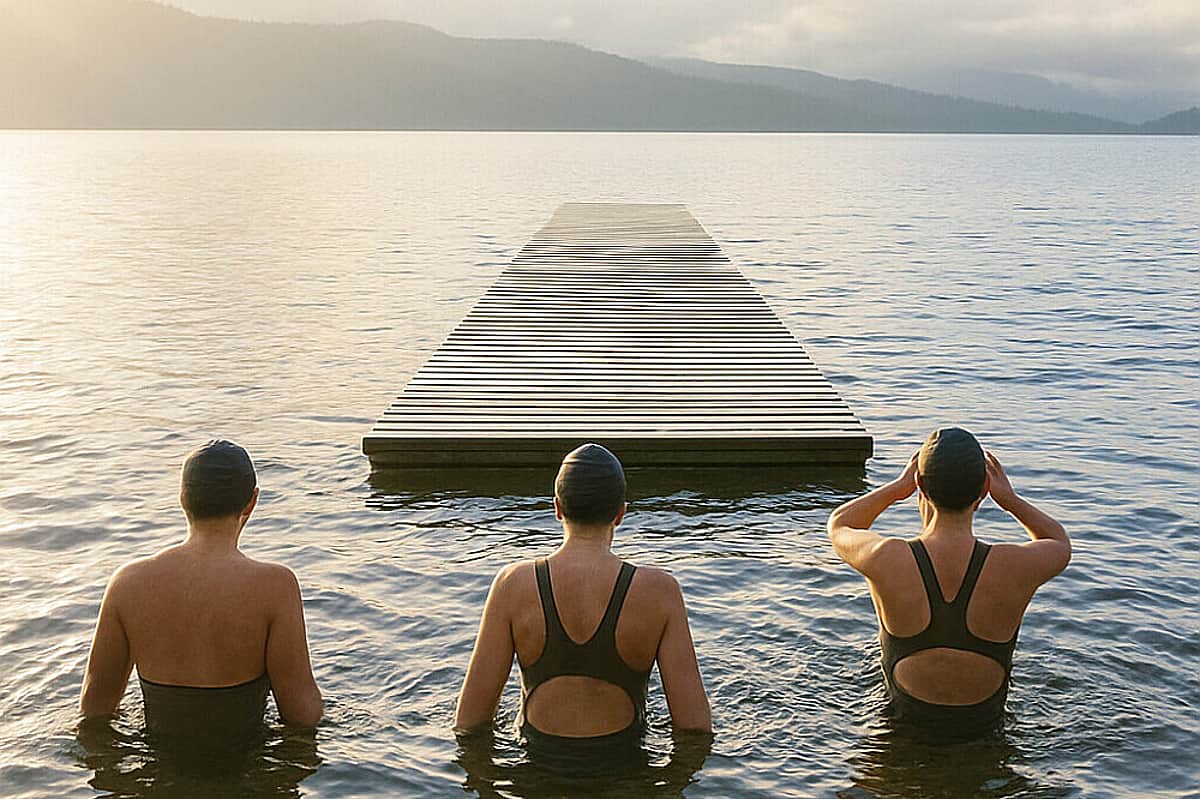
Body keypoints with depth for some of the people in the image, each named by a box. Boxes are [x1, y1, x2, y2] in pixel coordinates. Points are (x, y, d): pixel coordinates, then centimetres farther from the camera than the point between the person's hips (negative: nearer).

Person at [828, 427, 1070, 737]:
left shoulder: (886, 561, -32)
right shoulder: (1015, 567, -31)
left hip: (907, 713, 0)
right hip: (982, 721, 0)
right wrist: (1010, 499, -4)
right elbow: (1059, 542, -3)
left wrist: (899, 486, -3)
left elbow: (839, 525, -5)